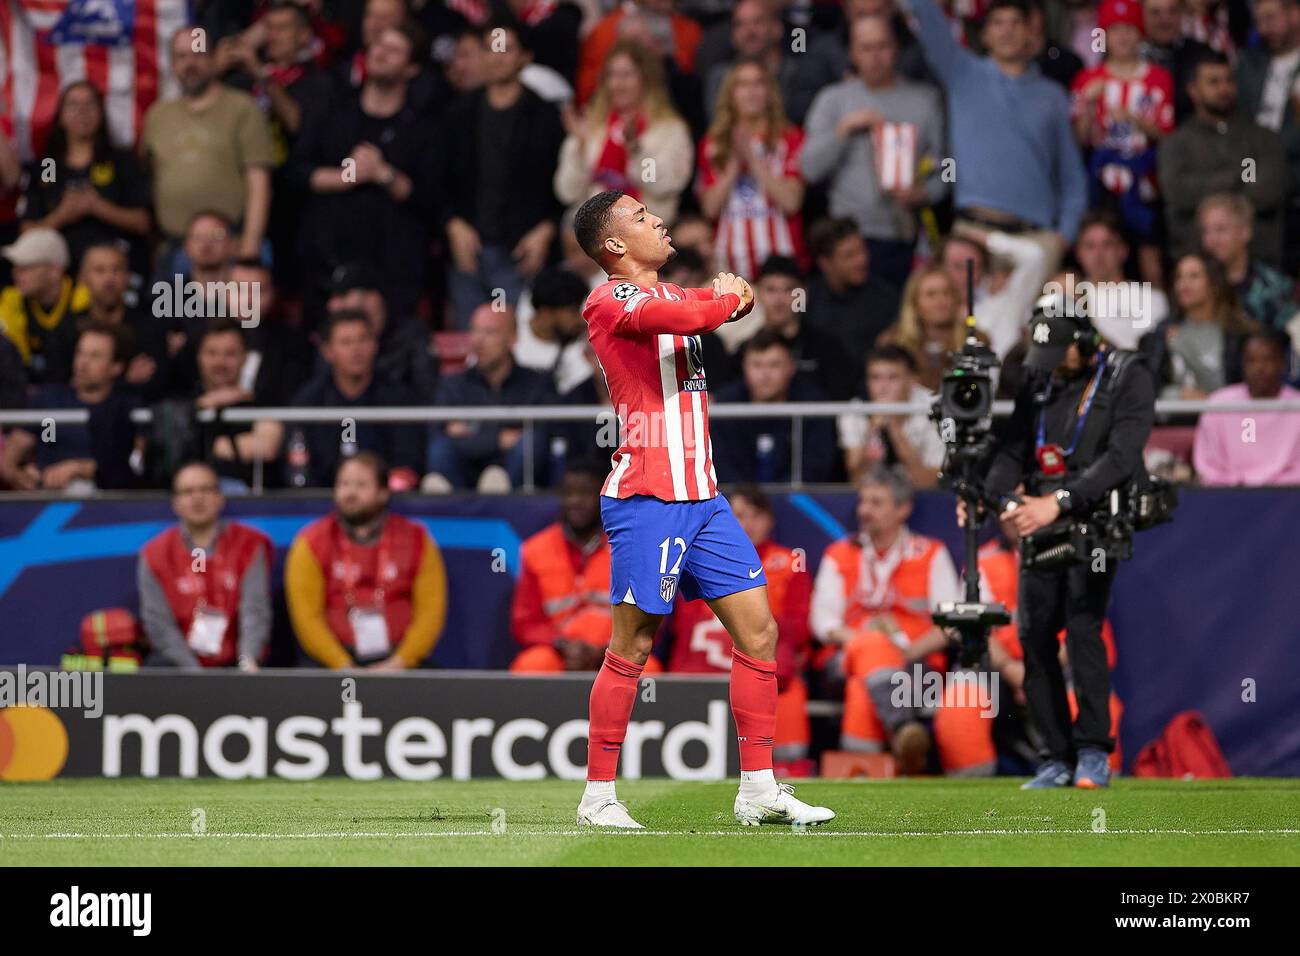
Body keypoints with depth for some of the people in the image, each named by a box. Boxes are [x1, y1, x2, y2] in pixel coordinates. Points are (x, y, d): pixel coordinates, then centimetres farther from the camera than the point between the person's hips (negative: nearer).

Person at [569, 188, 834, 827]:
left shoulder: (668, 294, 20)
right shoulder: (610, 301, -9)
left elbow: (734, 298, 16)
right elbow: (683, 317, -24)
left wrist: (731, 293, -7)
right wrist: (728, 299, -4)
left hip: (701, 495, 9)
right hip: (646, 500, -9)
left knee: (758, 631, 5)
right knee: (632, 647, -5)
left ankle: (758, 791, 10)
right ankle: (598, 796, 3)